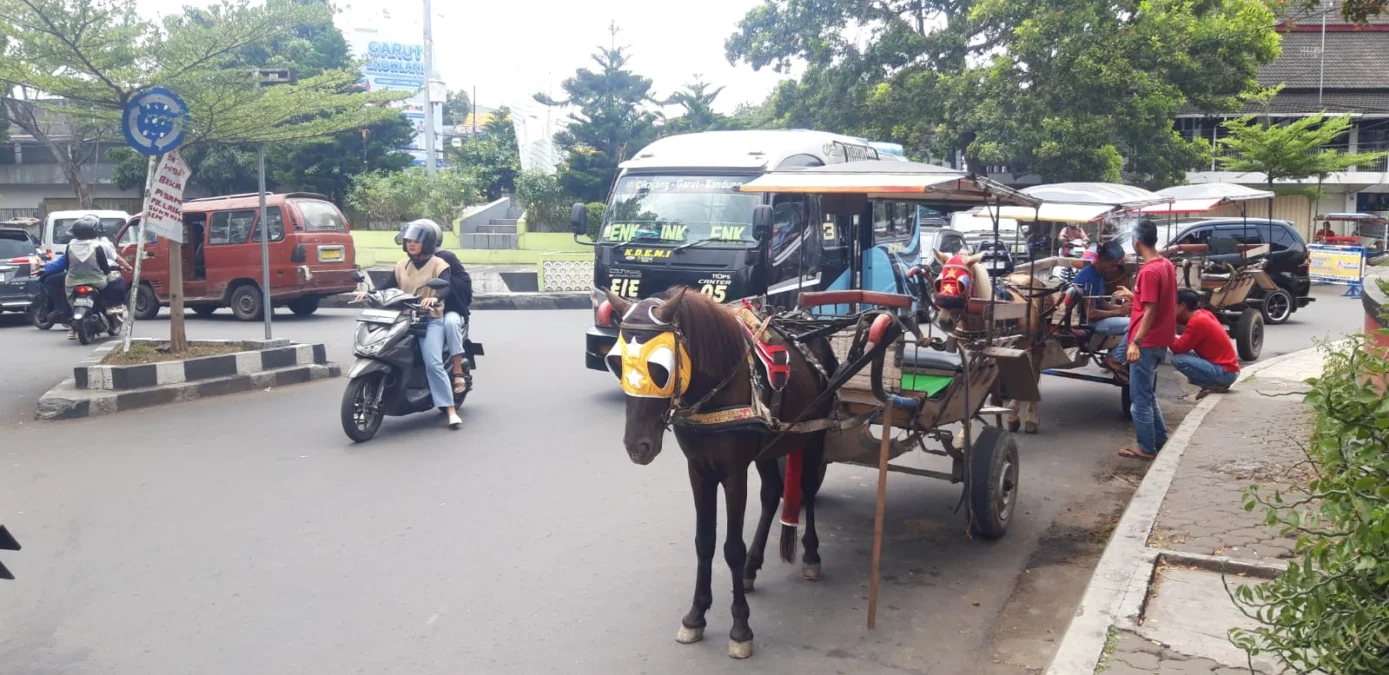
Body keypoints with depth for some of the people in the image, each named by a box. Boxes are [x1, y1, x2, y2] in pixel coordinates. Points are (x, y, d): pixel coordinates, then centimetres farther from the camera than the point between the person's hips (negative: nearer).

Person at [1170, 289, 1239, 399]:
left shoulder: (1197, 321, -19)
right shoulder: (1202, 314, 8)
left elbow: (1178, 348, -18)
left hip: (1225, 373, -9)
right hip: (1227, 367, 9)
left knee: (1178, 359, -19)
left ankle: (1215, 385, -11)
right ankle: (1217, 383, 8)